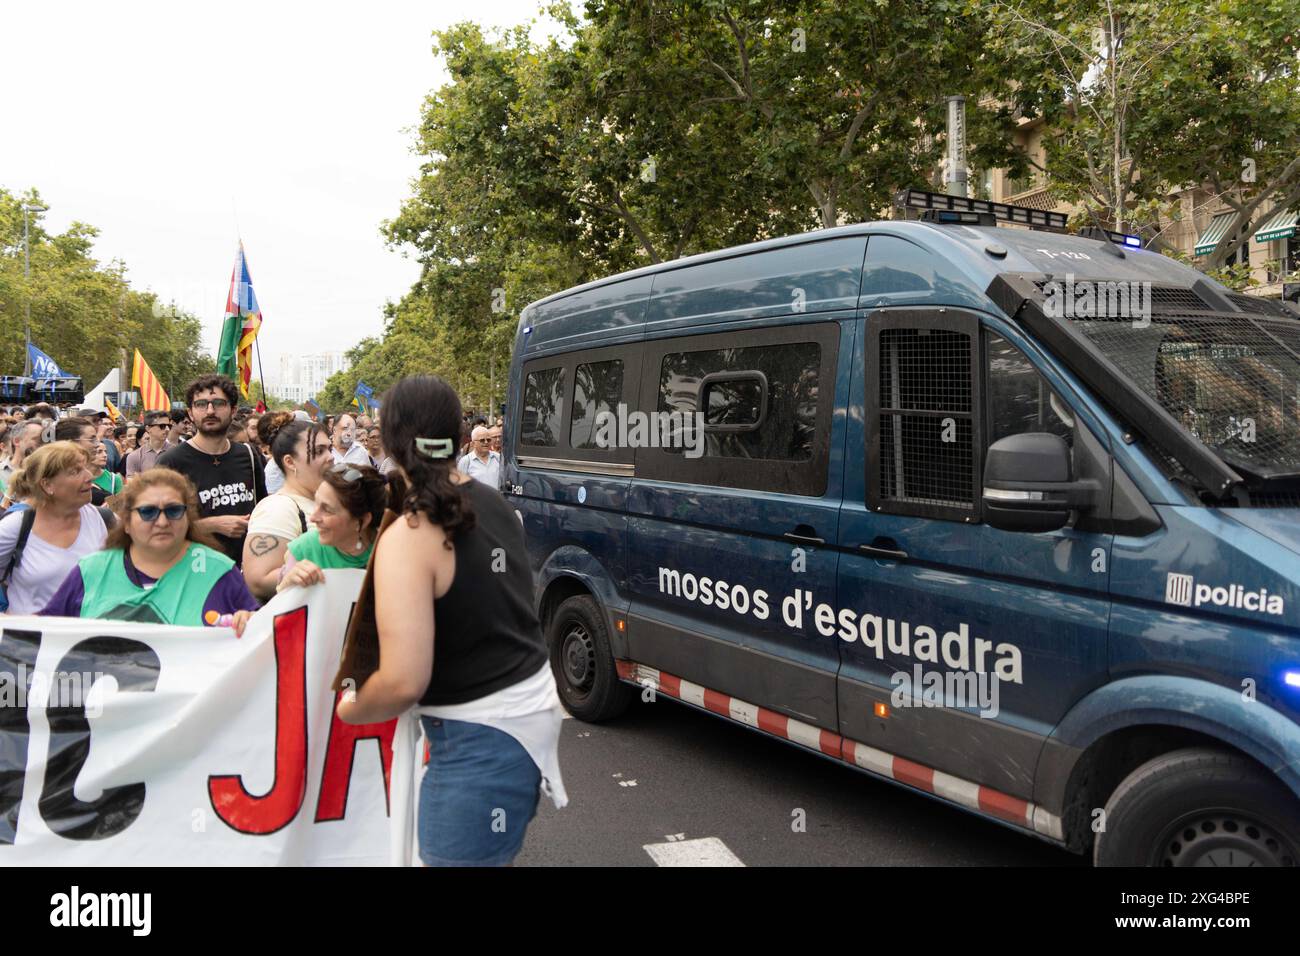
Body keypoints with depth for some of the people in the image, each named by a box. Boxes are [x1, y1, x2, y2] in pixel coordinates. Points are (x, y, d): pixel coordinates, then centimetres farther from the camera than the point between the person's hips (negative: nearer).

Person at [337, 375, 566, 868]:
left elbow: (404, 682, -23)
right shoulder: (495, 505, 4)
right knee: (490, 854, 25)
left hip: (479, 737, -8)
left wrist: (351, 710, -3)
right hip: (531, 708, 8)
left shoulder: (408, 537, -20)